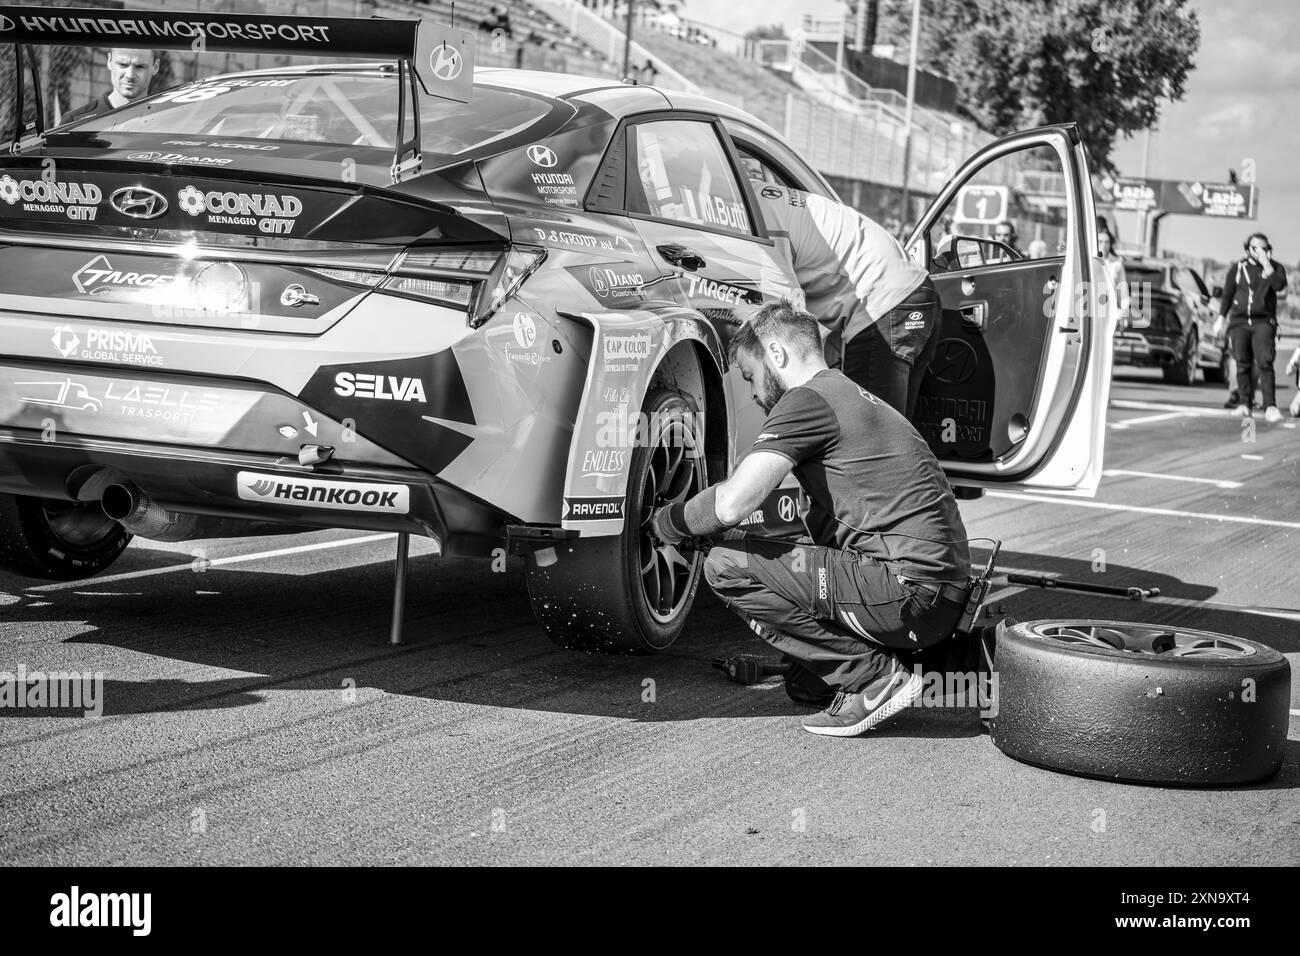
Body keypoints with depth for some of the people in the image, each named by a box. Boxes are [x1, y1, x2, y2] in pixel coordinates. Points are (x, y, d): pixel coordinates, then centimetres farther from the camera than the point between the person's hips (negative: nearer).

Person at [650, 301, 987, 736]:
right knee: (806, 683, 26)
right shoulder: (849, 395, 24)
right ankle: (965, 657, 17)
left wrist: (666, 523, 3)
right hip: (944, 593, 10)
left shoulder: (808, 400, -8)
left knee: (727, 567, -12)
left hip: (911, 590, -10)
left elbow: (731, 504, -16)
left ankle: (875, 676, -9)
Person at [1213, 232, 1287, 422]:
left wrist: (1266, 265, -19)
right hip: (1239, 322, 2)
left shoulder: (1275, 267, 4)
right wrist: (1221, 319, 11)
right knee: (1242, 365, 2)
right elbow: (1227, 294, 13)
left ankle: (1270, 407, -19)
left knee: (1264, 364, -14)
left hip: (1263, 322, -2)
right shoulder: (1238, 268, 8)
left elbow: (1279, 285, -17)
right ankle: (1244, 404, 9)